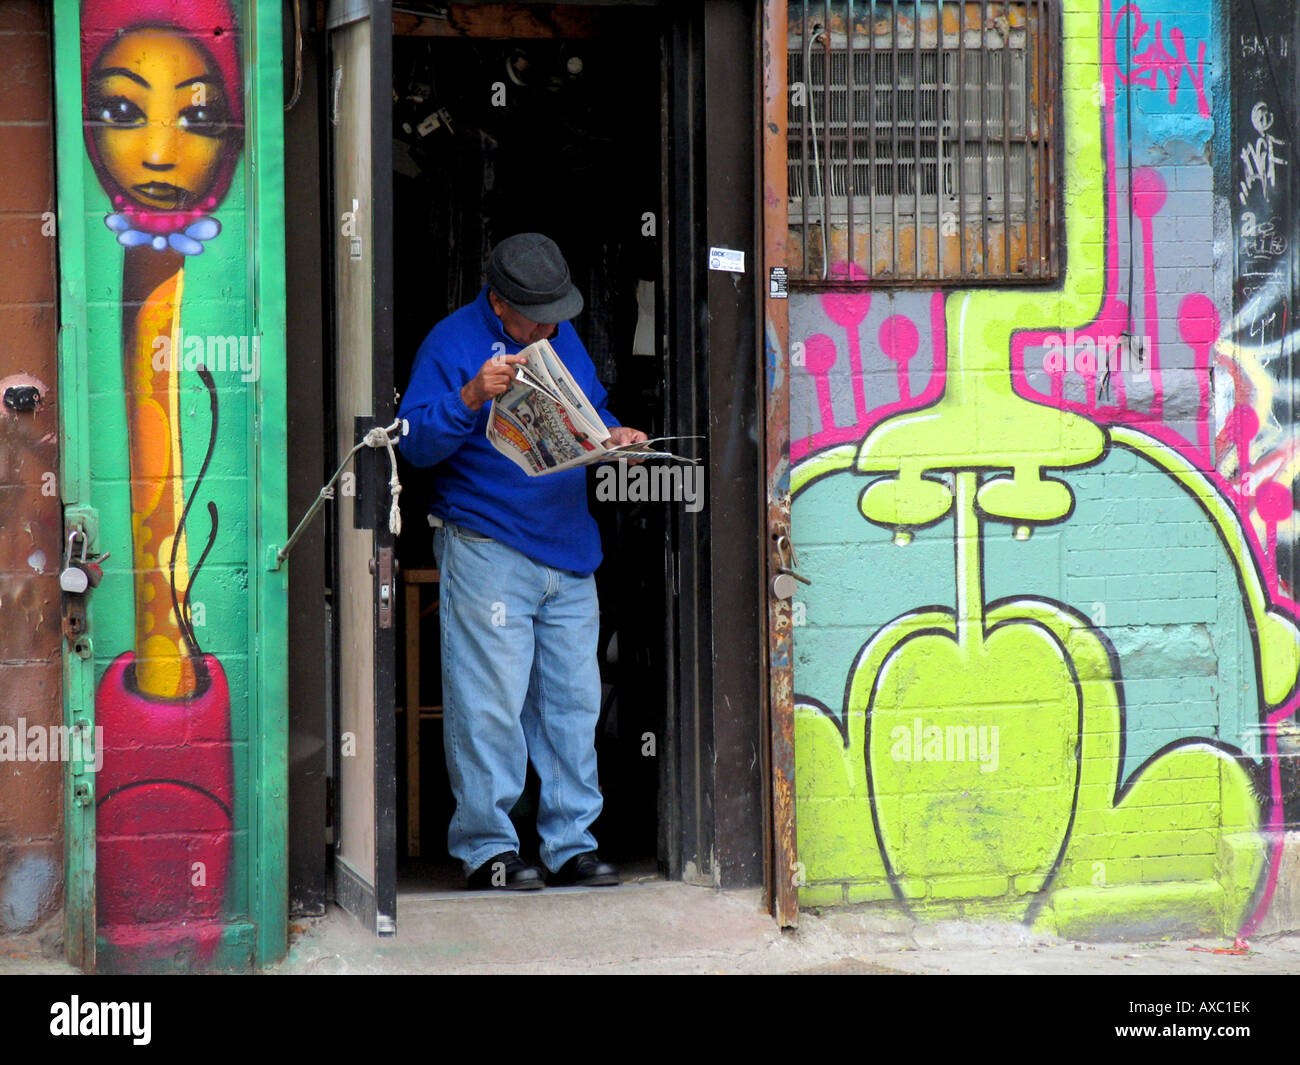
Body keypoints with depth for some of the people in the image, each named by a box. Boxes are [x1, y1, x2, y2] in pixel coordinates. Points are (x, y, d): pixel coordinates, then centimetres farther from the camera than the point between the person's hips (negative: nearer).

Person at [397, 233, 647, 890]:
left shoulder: (564, 337, 15)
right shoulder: (452, 342, -4)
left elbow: (590, 412, 28)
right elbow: (416, 442, -11)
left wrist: (613, 436, 6)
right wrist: (470, 397, -26)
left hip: (568, 553, 6)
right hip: (485, 549, -6)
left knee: (573, 700, 6)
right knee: (489, 703, -7)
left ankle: (570, 844, 14)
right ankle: (485, 848, 2)